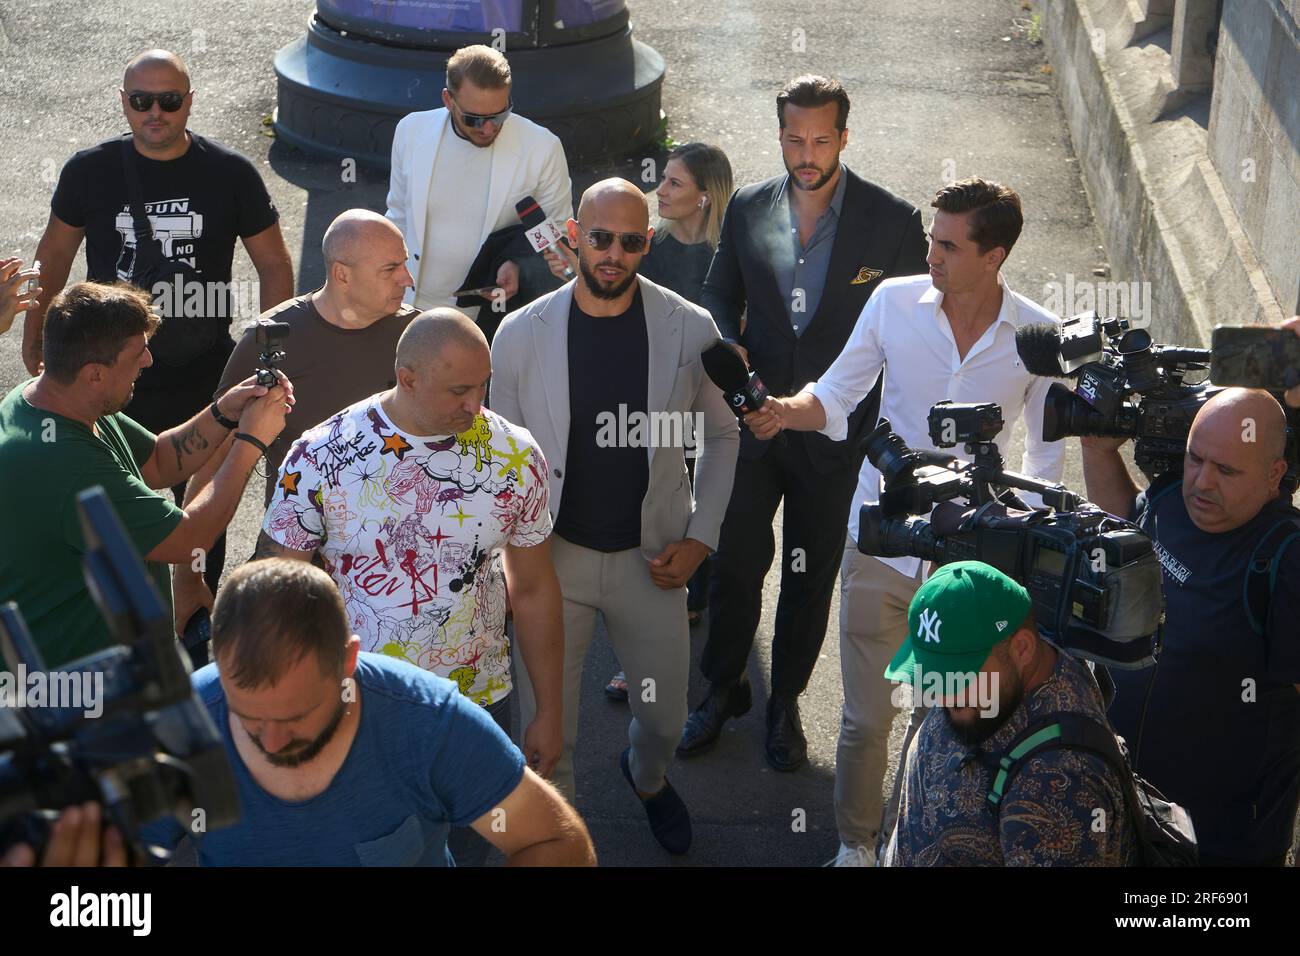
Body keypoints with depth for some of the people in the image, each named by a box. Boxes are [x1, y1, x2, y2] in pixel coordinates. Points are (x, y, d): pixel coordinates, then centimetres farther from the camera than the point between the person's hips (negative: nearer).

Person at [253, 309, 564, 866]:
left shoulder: (515, 455, -6)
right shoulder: (321, 457, -13)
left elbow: (534, 591, 3)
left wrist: (548, 711, 5)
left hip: (478, 708, 2)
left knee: (467, 851, 17)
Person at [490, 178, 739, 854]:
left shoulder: (689, 328, -8)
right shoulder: (522, 333, -8)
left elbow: (722, 433, 6)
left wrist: (700, 538, -1)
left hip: (650, 560, 1)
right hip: (551, 557, -1)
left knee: (665, 717, 17)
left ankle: (647, 777, 53)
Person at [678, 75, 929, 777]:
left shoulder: (893, 220, -9)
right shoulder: (747, 210, -1)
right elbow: (719, 297, 12)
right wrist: (728, 349, -9)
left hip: (837, 432, -2)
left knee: (811, 576, 13)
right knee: (734, 563, 10)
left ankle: (785, 702, 32)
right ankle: (722, 689, 33)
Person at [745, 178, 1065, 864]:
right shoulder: (894, 301, -7)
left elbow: (1047, 450, 5)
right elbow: (837, 396, 1)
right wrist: (785, 410, -19)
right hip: (880, 547, 1)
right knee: (867, 717, 8)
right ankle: (856, 841, 32)